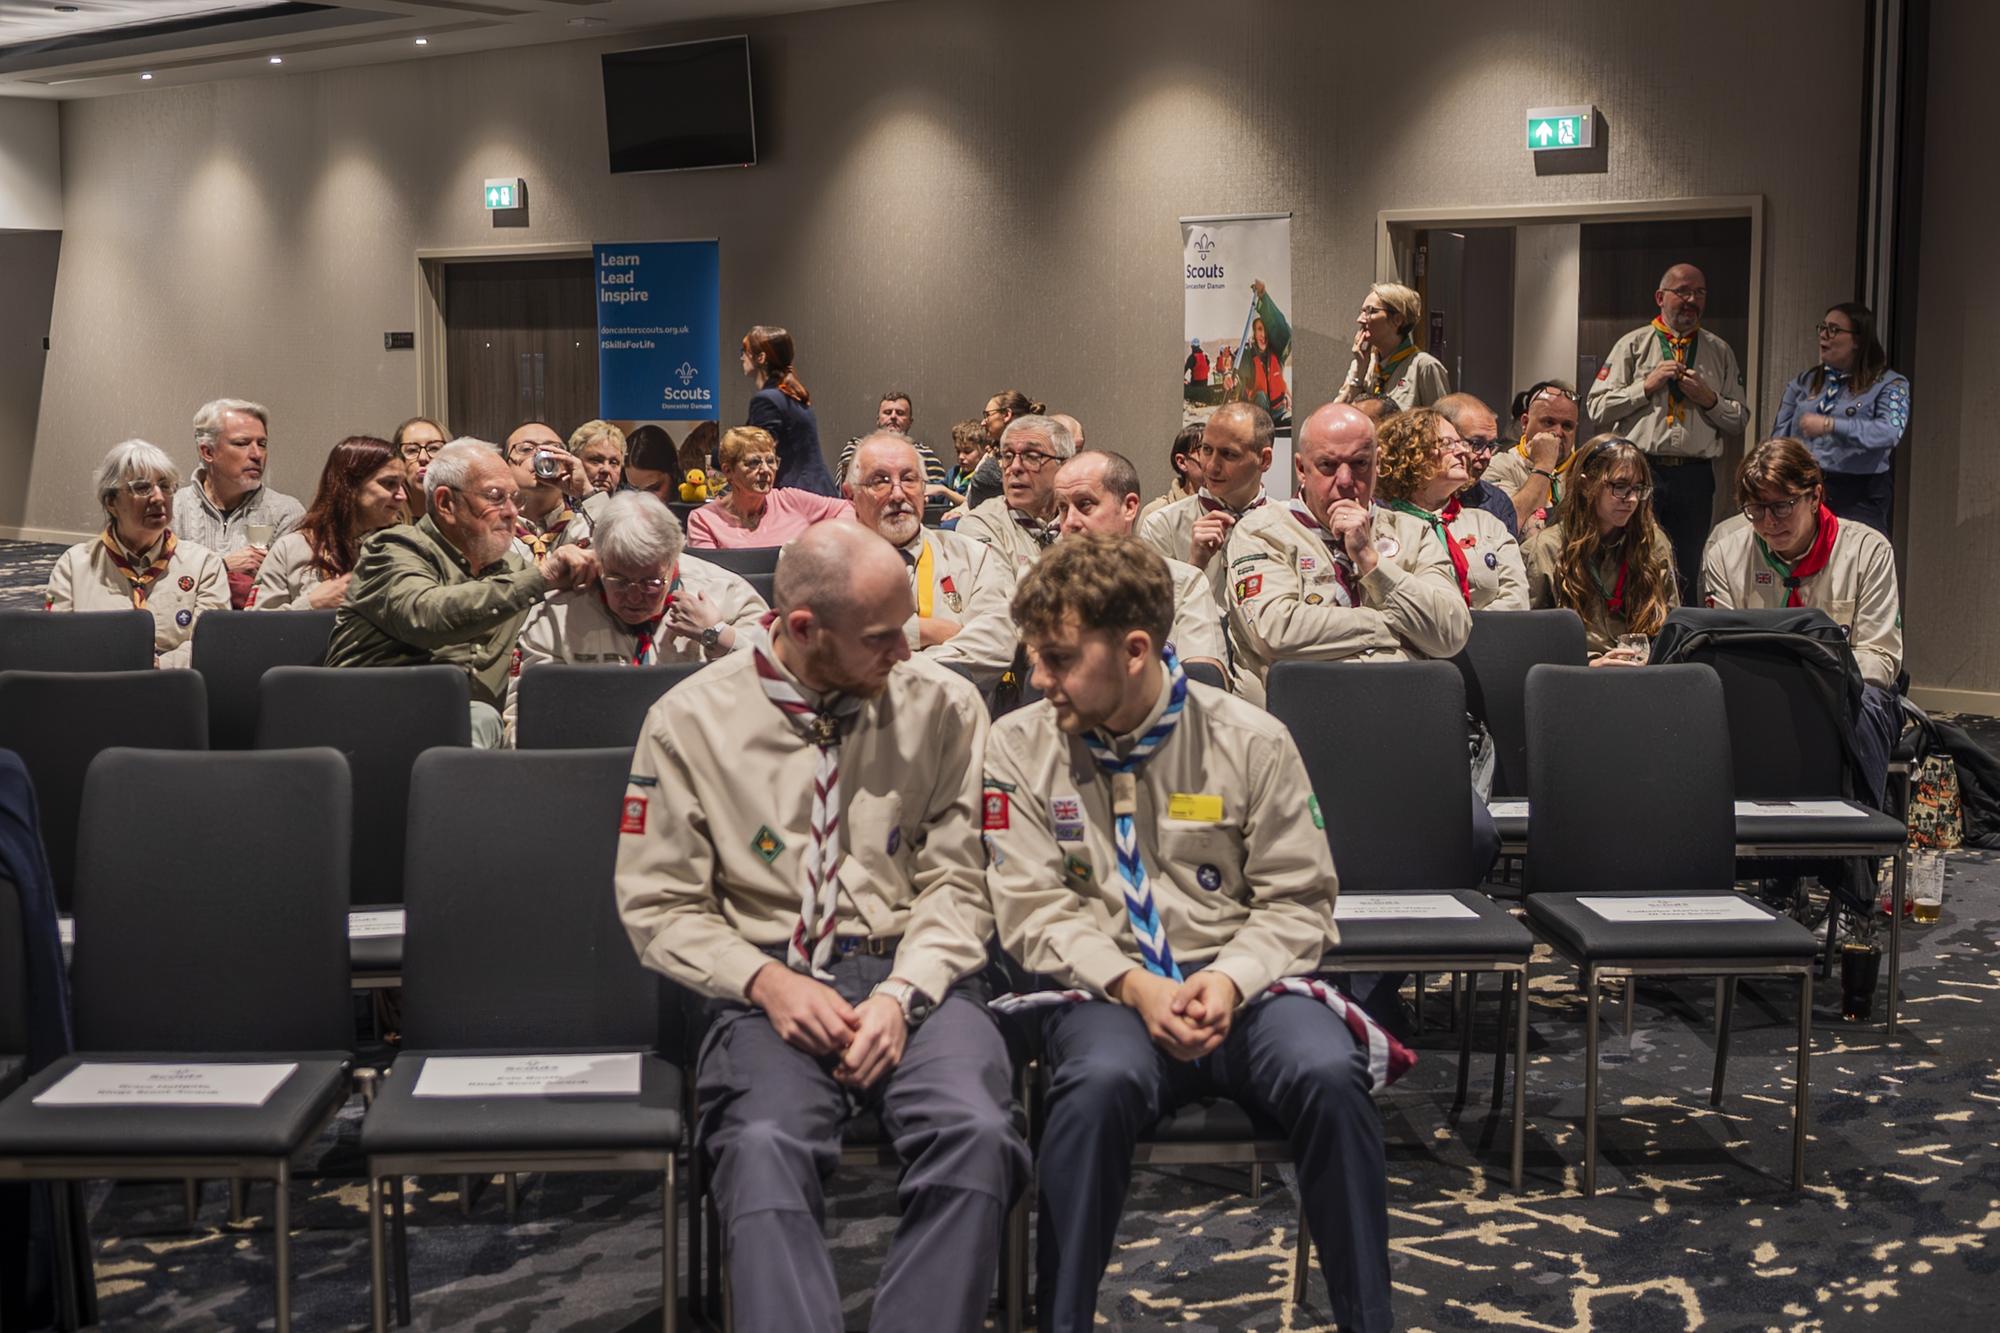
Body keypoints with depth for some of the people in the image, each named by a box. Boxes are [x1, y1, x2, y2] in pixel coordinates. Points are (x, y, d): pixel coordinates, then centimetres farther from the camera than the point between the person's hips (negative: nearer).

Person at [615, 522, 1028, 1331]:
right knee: (764, 1145, -34)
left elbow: (958, 882, 4)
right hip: (771, 983, -1)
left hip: (917, 977, 1)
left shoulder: (942, 706, 4)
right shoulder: (689, 722, 2)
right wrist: (765, 981, -12)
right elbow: (661, 906, 4)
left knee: (976, 1132, -30)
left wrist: (902, 993, -13)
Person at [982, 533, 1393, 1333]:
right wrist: (1133, 986, -17)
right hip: (1104, 994, 0)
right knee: (1101, 1082, -35)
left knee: (1330, 1074, -29)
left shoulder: (1251, 741, 0)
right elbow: (1034, 911, -2)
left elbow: (1297, 900, 3)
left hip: (1242, 989, 1)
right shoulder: (1020, 745, 1)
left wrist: (1232, 979, -16)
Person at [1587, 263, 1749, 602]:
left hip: (1695, 476, 2)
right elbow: (1598, 409, 0)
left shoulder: (1720, 352, 15)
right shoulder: (1632, 345, 8)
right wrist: (1647, 386, -8)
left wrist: (1709, 399, -4)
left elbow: (1739, 421, 13)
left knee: (1688, 573, 4)